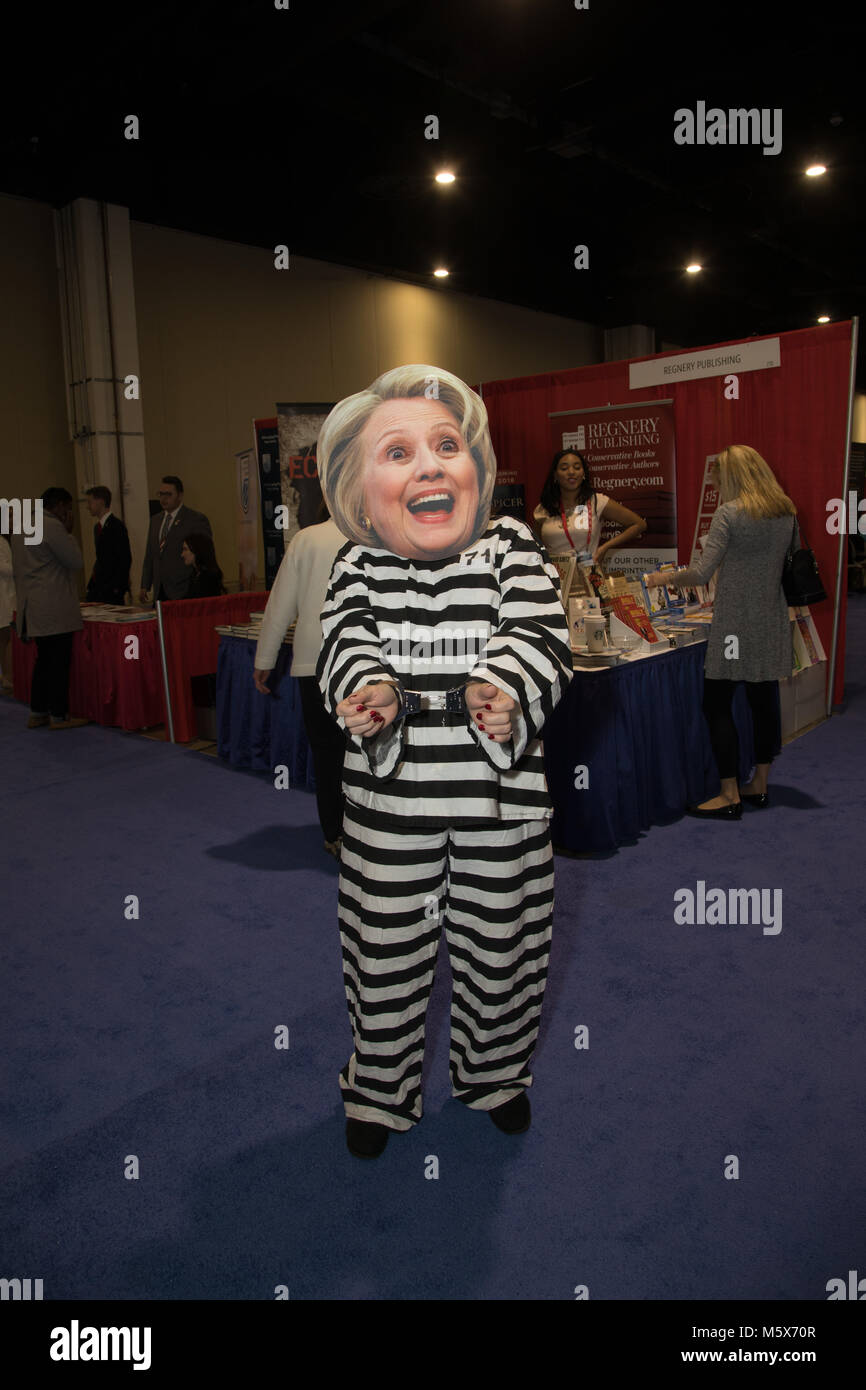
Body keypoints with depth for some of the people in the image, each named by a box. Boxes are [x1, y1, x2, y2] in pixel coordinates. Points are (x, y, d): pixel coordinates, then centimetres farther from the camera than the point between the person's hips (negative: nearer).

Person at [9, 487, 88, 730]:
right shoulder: (52, 526, -13)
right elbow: (76, 561, -10)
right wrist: (69, 533, 0)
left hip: (32, 608, 9)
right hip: (54, 608, -9)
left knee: (44, 661, 14)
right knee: (59, 663, -4)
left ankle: (37, 714, 18)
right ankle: (58, 716, -1)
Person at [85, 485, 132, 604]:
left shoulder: (117, 526, -11)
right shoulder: (98, 526, 17)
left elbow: (125, 559, -15)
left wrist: (118, 588, -17)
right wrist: (91, 583, 12)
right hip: (98, 587, 8)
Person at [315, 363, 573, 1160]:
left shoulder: (512, 550, -4)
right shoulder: (358, 568, -1)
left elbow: (541, 637, -15)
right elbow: (349, 644, -13)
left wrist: (505, 690, -35)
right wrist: (371, 689, -35)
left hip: (500, 798, 0)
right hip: (388, 800, 0)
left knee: (499, 946, 18)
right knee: (386, 950, 14)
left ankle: (498, 1073, 46)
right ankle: (380, 1088, 40)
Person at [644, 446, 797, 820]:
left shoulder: (729, 513, -11)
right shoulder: (787, 512, 9)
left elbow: (702, 573, -16)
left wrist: (664, 577, 0)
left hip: (735, 623, -7)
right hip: (772, 621, 7)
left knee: (717, 705, 1)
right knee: (765, 701, 13)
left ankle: (730, 796, 3)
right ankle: (759, 785, 24)